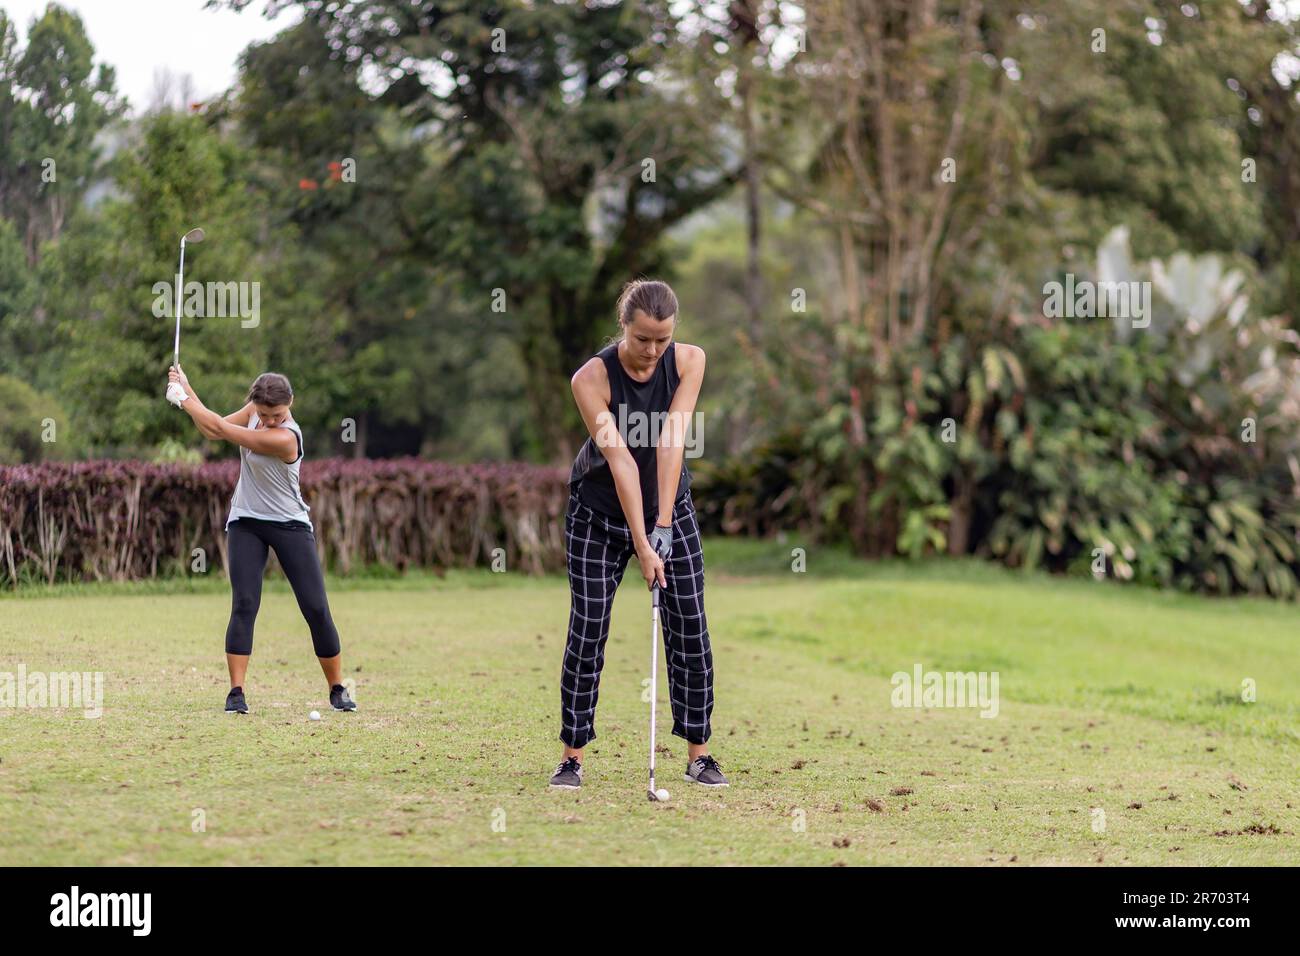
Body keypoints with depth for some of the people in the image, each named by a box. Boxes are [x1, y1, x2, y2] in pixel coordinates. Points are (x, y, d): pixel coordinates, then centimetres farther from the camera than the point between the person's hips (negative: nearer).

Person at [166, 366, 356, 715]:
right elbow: (214, 430, 4)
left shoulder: (285, 438, -28)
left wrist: (185, 397, -12)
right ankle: (236, 692, -10)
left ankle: (337, 689, 8)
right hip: (246, 522, 5)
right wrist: (186, 389, -8)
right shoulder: (255, 411, -6)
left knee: (316, 608, -6)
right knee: (244, 604, -10)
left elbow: (221, 429, -23)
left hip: (290, 525, -4)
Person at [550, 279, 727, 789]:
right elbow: (620, 459, -27)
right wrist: (641, 543, -29)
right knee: (587, 629, -6)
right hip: (599, 514, -2)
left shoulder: (689, 361, -15)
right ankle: (572, 755, 3)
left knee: (690, 628, -1)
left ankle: (698, 754, 7)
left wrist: (663, 526, -26)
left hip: (669, 507, 3)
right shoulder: (592, 378, -22)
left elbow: (671, 443, -21)